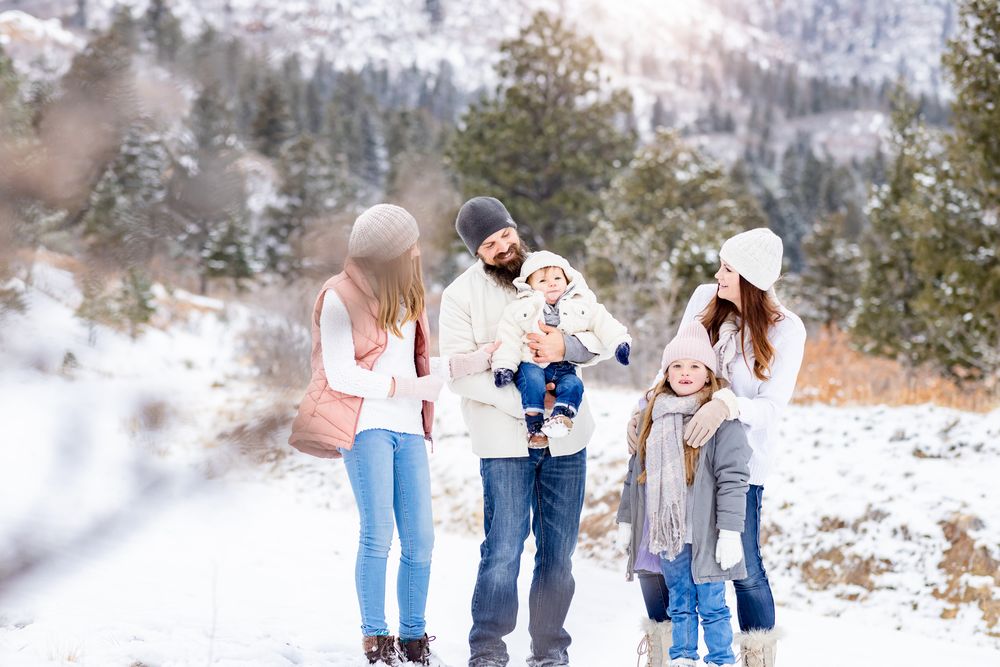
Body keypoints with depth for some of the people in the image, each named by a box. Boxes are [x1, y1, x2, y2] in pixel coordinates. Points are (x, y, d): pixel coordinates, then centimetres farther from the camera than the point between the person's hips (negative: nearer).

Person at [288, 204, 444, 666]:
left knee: (420, 540, 0)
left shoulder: (404, 291, 16)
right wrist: (409, 386, -11)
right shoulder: (341, 299, -5)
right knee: (378, 534, -11)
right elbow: (340, 375, -10)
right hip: (367, 424, -6)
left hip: (409, 428, 6)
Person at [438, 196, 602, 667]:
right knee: (503, 549, -7)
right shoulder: (462, 295, -3)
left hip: (565, 434, 3)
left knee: (558, 552, 8)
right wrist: (519, 403, -19)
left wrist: (565, 347, -17)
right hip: (504, 439, -3)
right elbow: (460, 372, -10)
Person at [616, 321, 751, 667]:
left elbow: (732, 477, -12)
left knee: (711, 606, 1)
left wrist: (730, 532, -16)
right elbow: (636, 471, 18)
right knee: (678, 605, 14)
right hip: (664, 533, 5)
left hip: (704, 534, -5)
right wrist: (626, 519, 17)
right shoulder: (653, 414, 10)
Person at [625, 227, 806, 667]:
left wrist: (727, 407, -33)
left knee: (745, 567, -1)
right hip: (683, 446, 4)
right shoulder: (704, 299, -2)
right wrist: (644, 407, -4)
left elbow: (772, 407, -16)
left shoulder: (785, 330, -11)